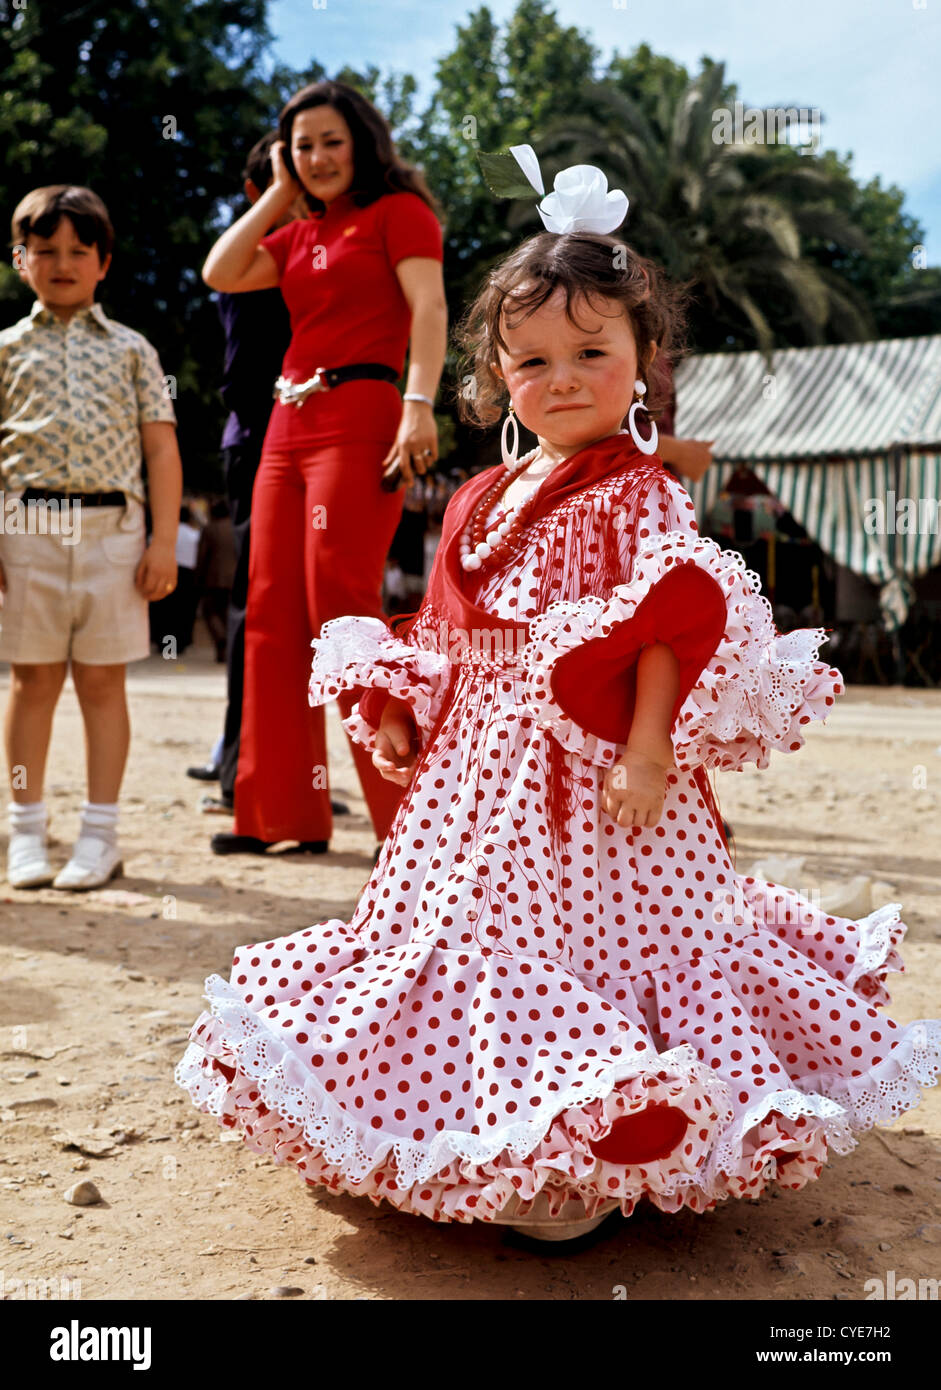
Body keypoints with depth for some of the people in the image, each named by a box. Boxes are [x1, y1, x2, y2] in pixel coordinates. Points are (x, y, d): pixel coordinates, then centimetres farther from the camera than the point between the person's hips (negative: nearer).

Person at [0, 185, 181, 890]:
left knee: (102, 680, 3)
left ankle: (101, 834, 11)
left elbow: (161, 448, 6)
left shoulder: (131, 349, 10)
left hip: (113, 528, 0)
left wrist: (164, 541, -2)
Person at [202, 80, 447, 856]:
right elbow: (221, 274, 13)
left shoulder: (399, 211, 3)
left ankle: (410, 804, -10)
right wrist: (279, 194, 17)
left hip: (358, 415, -8)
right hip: (290, 422, 8)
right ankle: (283, 813, 12)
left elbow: (429, 306, -10)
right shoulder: (301, 235, 24)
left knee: (339, 603, -16)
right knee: (273, 613, 5)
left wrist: (420, 403, -24)